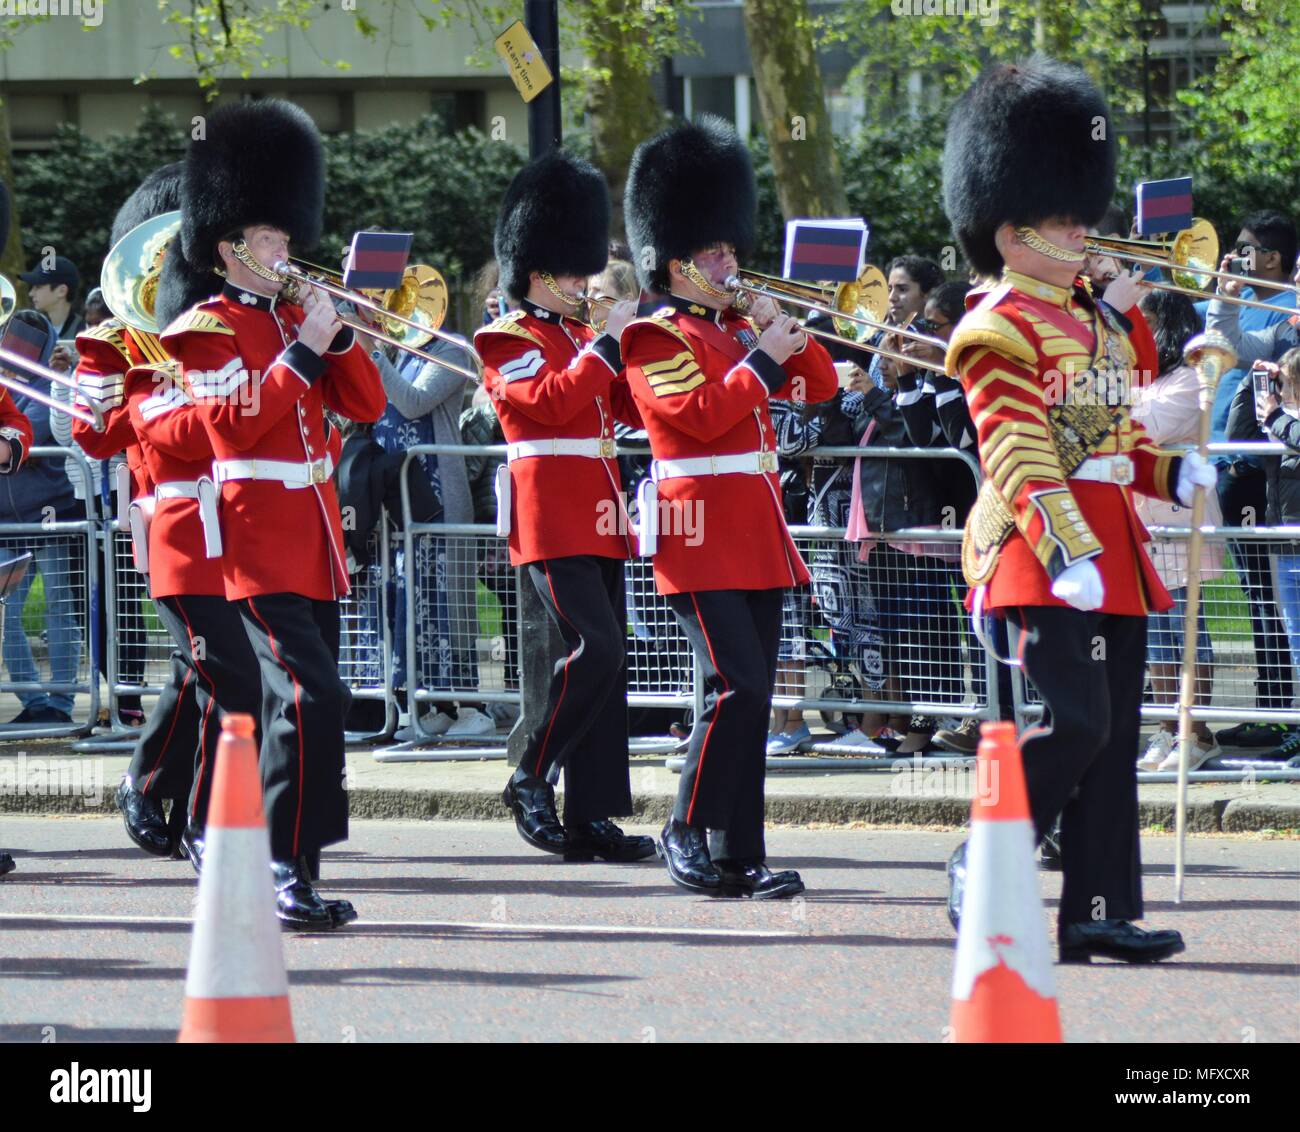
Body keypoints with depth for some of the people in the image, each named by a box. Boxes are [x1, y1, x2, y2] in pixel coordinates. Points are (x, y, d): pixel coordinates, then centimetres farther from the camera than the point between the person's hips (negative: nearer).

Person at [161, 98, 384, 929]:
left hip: (314, 544, 8)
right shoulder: (208, 330, -5)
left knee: (297, 709, 10)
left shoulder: (294, 318, 17)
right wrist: (302, 352, -17)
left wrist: (338, 332, -2)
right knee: (313, 696, -21)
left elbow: (366, 405, 11)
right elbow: (239, 419, -18)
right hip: (260, 543, -8)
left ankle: (288, 876, 16)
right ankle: (288, 869, -21)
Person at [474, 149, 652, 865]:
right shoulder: (507, 341, -3)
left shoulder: (582, 340, 20)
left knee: (605, 659, 4)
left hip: (599, 521, 8)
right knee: (594, 648, -19)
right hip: (551, 520, -8)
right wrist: (607, 343, -15)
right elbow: (551, 400, -19)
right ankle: (532, 780, -8)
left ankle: (590, 815, 6)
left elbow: (638, 407, 17)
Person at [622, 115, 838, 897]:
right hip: (703, 537, -8)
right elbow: (703, 413, -20)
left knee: (752, 697, 5)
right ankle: (689, 829, -5)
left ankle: (742, 856, 7)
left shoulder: (739, 330, 18)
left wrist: (790, 333, 3)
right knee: (738, 687, -17)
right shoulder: (656, 340, -6)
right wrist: (763, 358, -14)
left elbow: (820, 386, 18)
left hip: (758, 539, 8)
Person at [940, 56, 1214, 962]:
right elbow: (1018, 453, -18)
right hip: (1044, 553, -9)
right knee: (1070, 724, -16)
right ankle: (981, 876, -3)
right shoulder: (1000, 328, -8)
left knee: (1112, 738, 5)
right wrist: (1065, 548, -26)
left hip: (1111, 556, 9)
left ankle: (1103, 913, 6)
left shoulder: (1097, 323, 20)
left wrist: (1174, 473, 8)